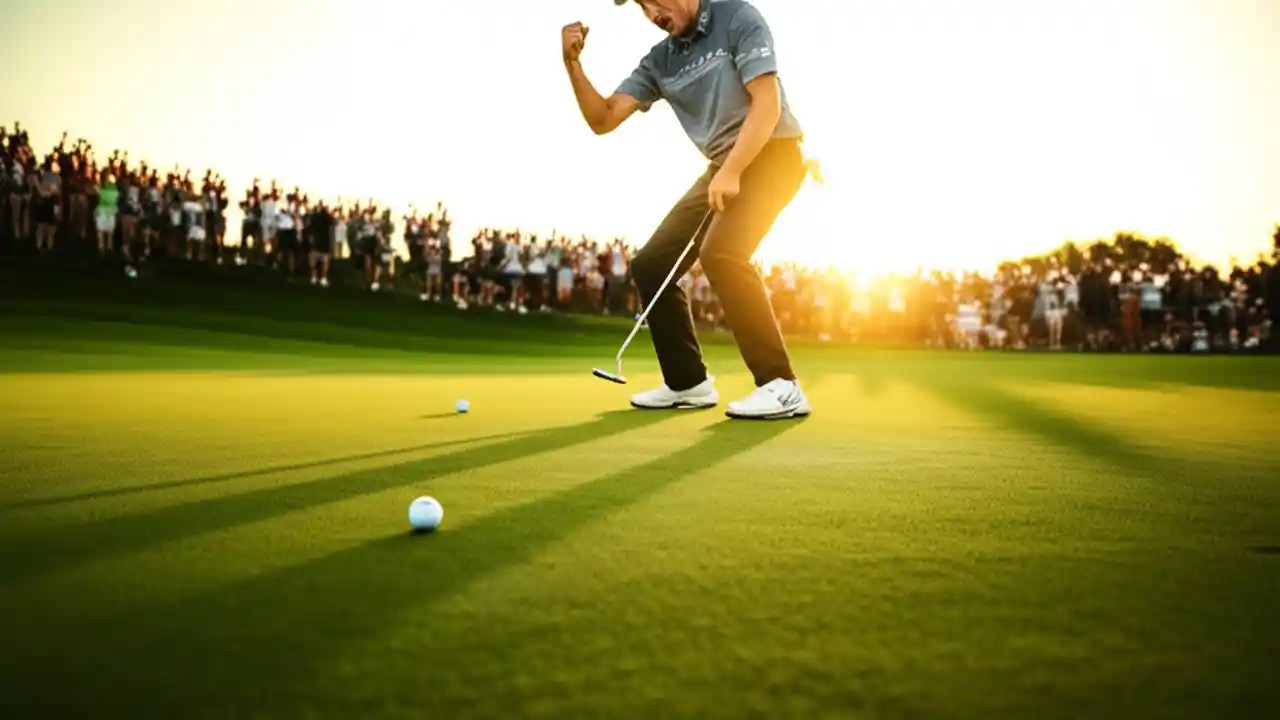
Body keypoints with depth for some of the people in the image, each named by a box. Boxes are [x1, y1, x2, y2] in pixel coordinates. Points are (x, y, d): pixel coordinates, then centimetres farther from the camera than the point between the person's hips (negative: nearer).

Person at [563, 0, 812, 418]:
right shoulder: (659, 61, 8)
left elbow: (767, 102, -18)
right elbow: (603, 120, 2)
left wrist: (732, 171, -26)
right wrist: (573, 63, -11)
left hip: (773, 155, -7)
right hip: (724, 168, 7)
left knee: (720, 252, -30)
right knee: (650, 264, 1)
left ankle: (781, 385, -24)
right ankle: (689, 382, 12)